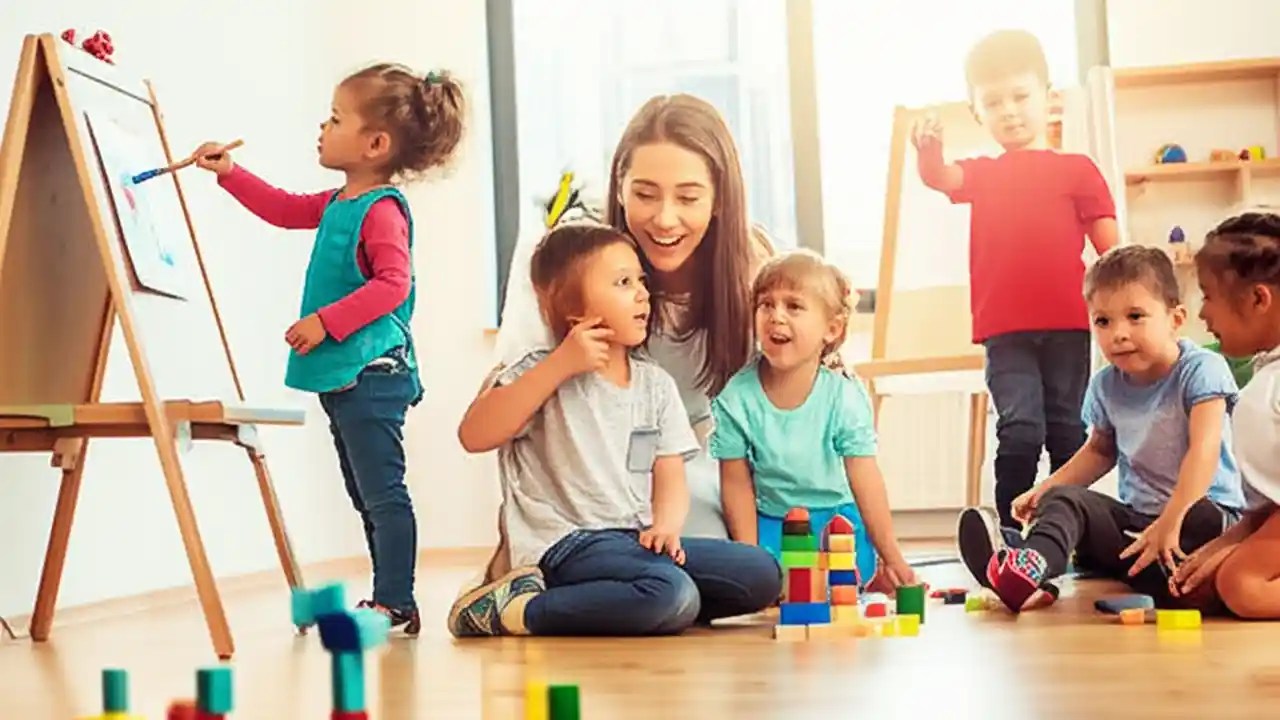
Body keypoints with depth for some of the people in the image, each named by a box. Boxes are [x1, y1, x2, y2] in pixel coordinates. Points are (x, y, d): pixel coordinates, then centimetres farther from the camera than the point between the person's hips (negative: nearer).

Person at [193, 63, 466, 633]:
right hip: (340, 374, 11)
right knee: (365, 494, 14)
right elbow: (285, 209, 31)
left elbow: (392, 283, -25)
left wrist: (326, 321, -24)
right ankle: (388, 601, 23)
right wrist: (229, 173, 25)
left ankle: (396, 603, 1)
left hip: (371, 372, -11)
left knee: (382, 491, -6)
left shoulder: (382, 210, -15)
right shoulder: (338, 203, 15)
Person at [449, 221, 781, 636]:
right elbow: (474, 436, -17)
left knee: (761, 574, -7)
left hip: (635, 540, 6)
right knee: (671, 594, -33)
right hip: (566, 545, -6)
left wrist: (665, 526, -13)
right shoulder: (542, 374, -2)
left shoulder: (655, 384, 14)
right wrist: (560, 365, -19)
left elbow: (670, 478, 11)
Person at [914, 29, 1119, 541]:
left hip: (1068, 326, 0)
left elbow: (1111, 249, 4)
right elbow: (941, 178, -9)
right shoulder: (981, 173, 14)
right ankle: (1010, 528, -1)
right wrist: (930, 154, -33)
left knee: (1067, 432, 7)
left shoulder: (1076, 169, 8)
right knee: (1020, 427, -11)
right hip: (1005, 331, 0)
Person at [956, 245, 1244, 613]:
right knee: (1064, 500, -16)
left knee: (1205, 522, -37)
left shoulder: (1200, 369, -13)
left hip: (1199, 508, -5)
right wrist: (1045, 488, 10)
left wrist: (1170, 521, -37)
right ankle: (1032, 564, -48)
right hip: (1135, 514, 5)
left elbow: (1203, 451, -26)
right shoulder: (1106, 386, 4)